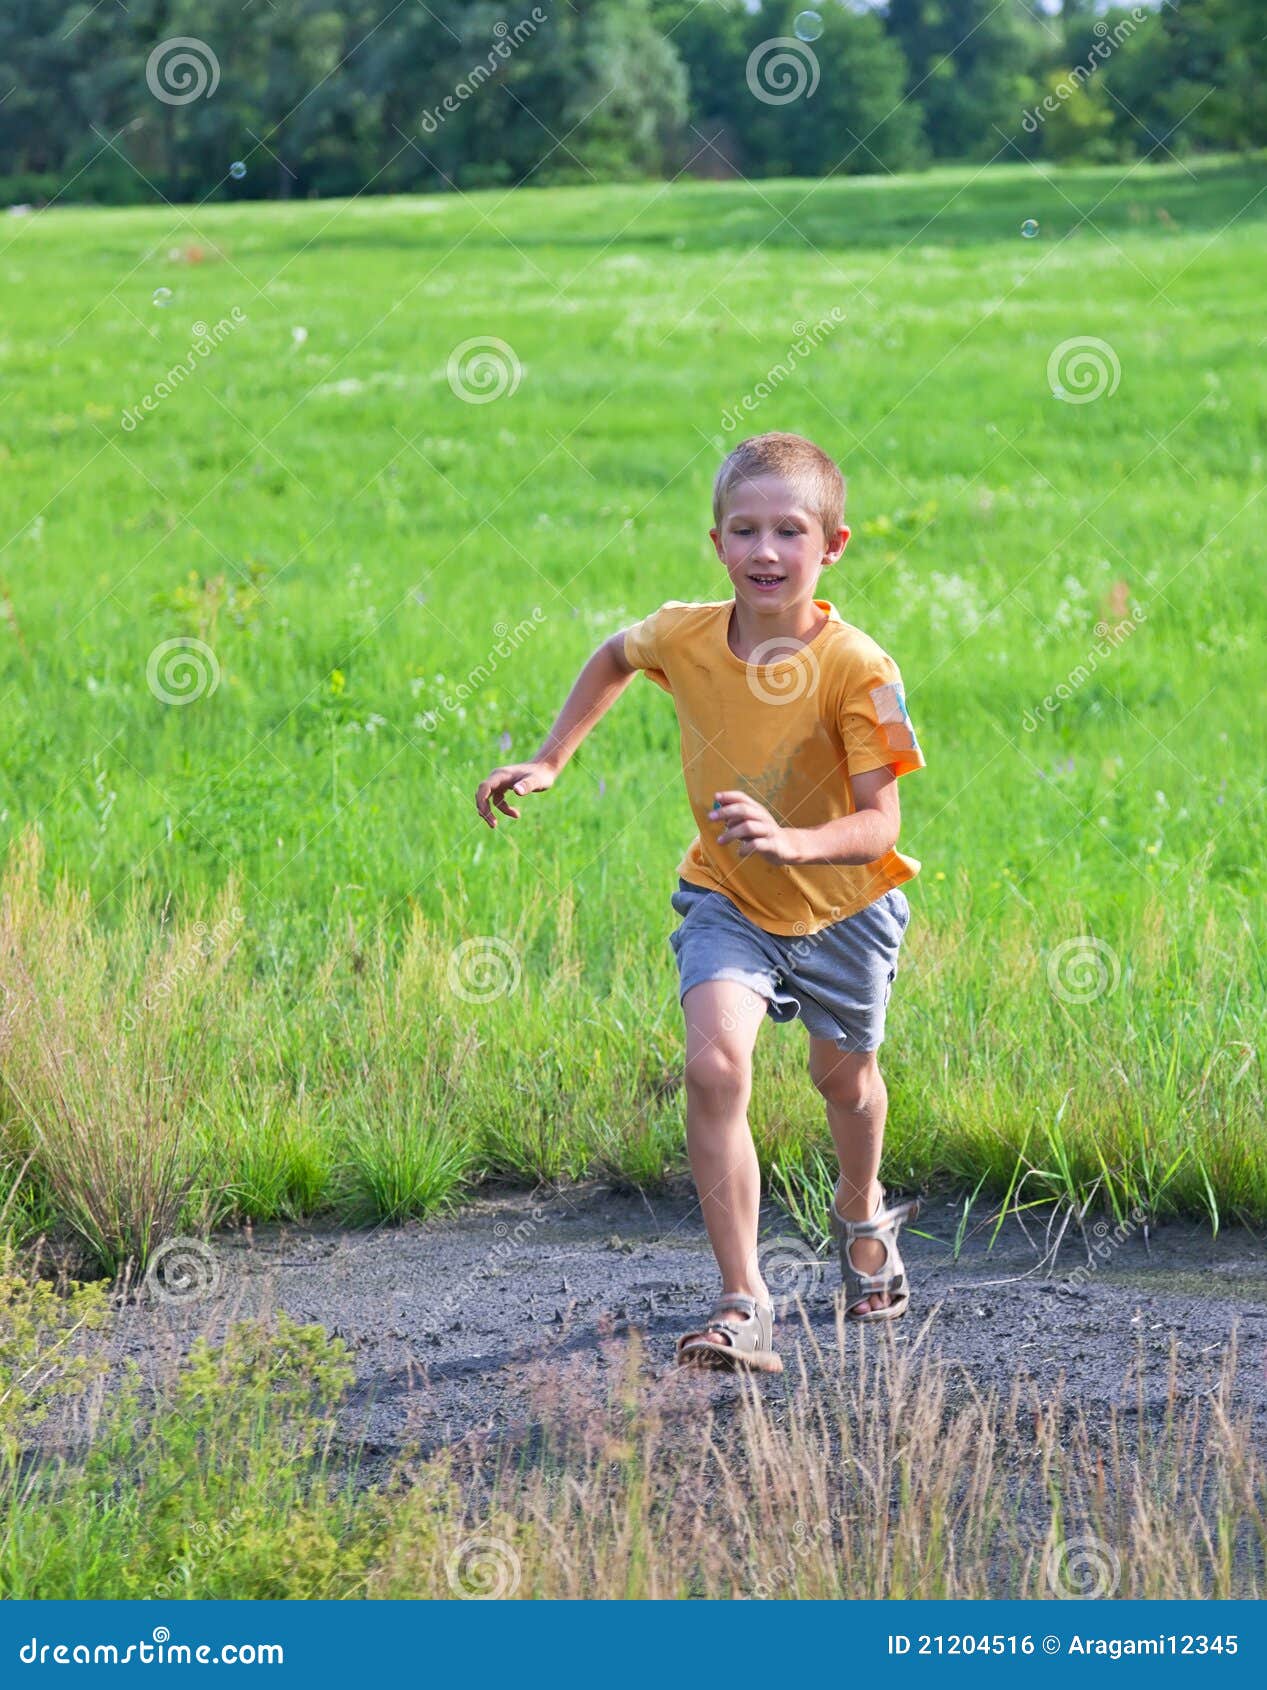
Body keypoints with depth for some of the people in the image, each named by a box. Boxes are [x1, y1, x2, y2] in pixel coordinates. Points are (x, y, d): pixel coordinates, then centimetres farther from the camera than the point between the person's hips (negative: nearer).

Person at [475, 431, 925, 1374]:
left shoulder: (858, 669, -28)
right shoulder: (684, 637, -18)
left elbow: (878, 826, -32)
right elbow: (612, 659, 8)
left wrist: (789, 842, -51)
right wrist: (549, 762, 3)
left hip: (843, 903, -1)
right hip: (728, 899, 1)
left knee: (844, 1075, 21)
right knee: (715, 1064, -23)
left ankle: (863, 1219, 56)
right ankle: (742, 1305, -23)